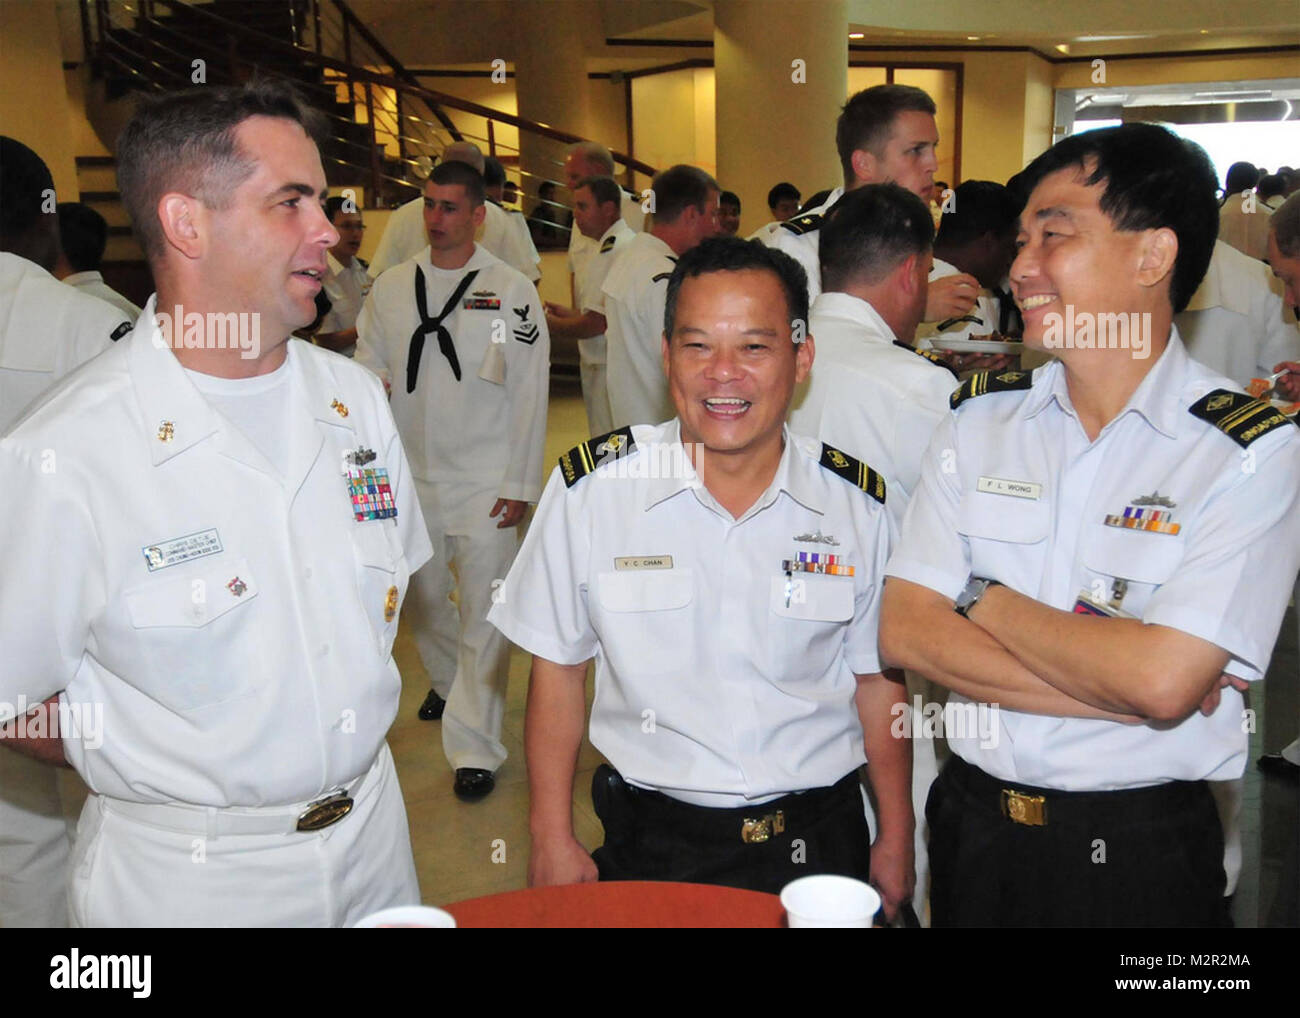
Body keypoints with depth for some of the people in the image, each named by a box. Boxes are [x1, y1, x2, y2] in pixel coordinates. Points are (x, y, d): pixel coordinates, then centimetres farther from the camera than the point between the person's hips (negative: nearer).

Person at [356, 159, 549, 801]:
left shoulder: (511, 291, -5)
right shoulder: (392, 287, 5)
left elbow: (529, 395, -5)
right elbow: (368, 365, 14)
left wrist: (520, 484, -8)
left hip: (484, 481, -4)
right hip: (409, 476, 4)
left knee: (483, 615, -3)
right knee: (421, 597, 19)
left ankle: (474, 747, 7)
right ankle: (447, 682, 46)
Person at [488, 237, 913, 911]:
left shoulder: (859, 506, -7)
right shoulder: (591, 489, -11)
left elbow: (877, 680, 3)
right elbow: (557, 668, -3)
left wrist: (895, 843, 6)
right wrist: (552, 840, -3)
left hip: (817, 845, 1)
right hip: (648, 843, -1)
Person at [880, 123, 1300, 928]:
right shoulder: (981, 416, -3)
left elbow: (1164, 682, -24)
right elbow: (905, 632, -10)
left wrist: (983, 598, -12)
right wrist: (1118, 690, -18)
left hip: (1143, 854, -3)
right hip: (975, 824, 3)